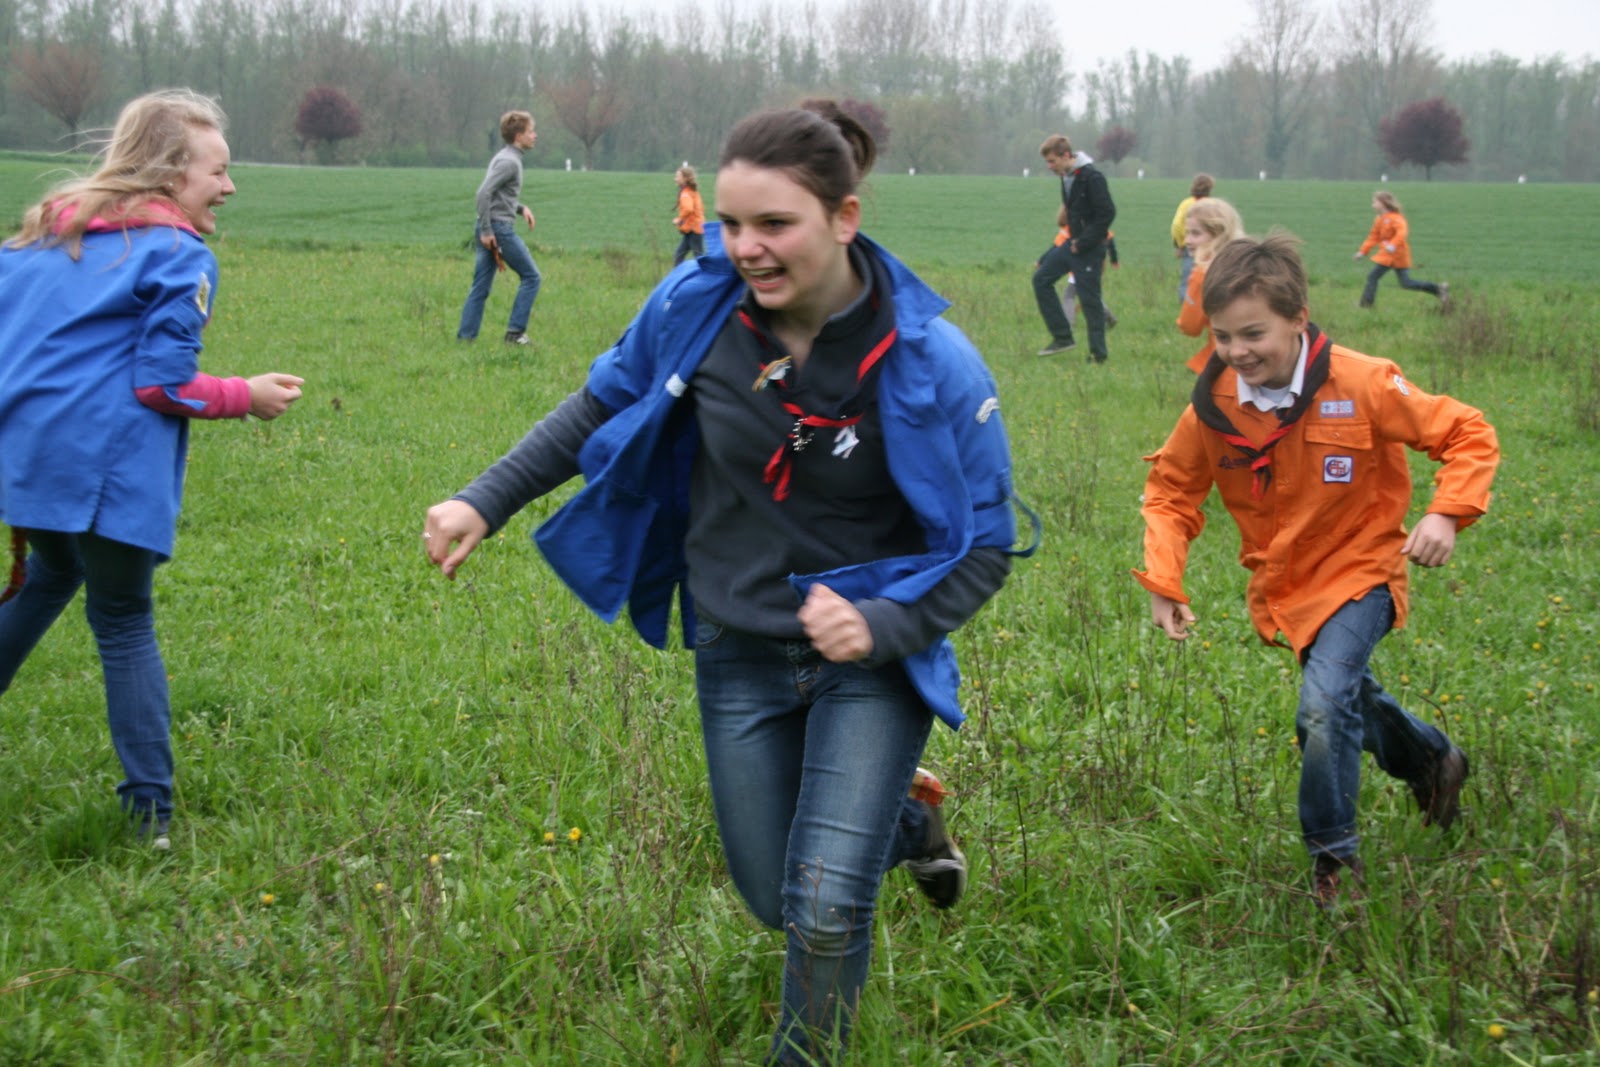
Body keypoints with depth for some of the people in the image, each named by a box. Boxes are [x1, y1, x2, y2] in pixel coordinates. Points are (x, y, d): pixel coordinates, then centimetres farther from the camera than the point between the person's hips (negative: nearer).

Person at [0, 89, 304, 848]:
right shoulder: (177, 256, -5)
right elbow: (163, 382, -10)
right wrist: (248, 397, 3)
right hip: (109, 472, -6)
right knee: (123, 624, 3)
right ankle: (150, 808, 4)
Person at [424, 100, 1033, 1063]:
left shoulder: (931, 363, -22)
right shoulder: (697, 306, -14)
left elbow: (985, 548, -12)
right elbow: (603, 407, 7)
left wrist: (884, 628, -27)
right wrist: (486, 502, 0)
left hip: (869, 657, -3)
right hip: (739, 653, 4)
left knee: (827, 903, -15)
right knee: (779, 902, 15)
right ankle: (904, 822, 47)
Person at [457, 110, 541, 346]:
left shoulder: (505, 158, 18)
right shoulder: (509, 162, -12)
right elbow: (484, 192, -20)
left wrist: (521, 208, 12)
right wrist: (486, 230, -20)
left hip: (489, 229, 9)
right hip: (499, 227, -9)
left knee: (480, 288, 7)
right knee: (531, 277, 0)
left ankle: (465, 337, 5)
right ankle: (515, 332, -1)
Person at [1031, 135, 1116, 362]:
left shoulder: (1092, 177, -19)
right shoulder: (1066, 176, 8)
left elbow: (1107, 214, -21)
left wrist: (1083, 243, -19)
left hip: (1089, 248, -9)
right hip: (1073, 243, 9)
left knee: (1090, 299, -5)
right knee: (1041, 278, 9)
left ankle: (1098, 354, 6)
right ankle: (1062, 337, 13)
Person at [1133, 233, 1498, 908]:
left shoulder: (1360, 386, -22)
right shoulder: (1213, 404, -12)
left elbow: (1467, 436, -12)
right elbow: (1171, 490, 3)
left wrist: (1447, 513, -28)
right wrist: (1162, 580, -10)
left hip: (1358, 574, -5)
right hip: (1282, 586, 5)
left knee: (1325, 709, -24)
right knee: (1348, 698, 24)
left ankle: (1333, 858, -4)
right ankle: (1432, 761, 56)